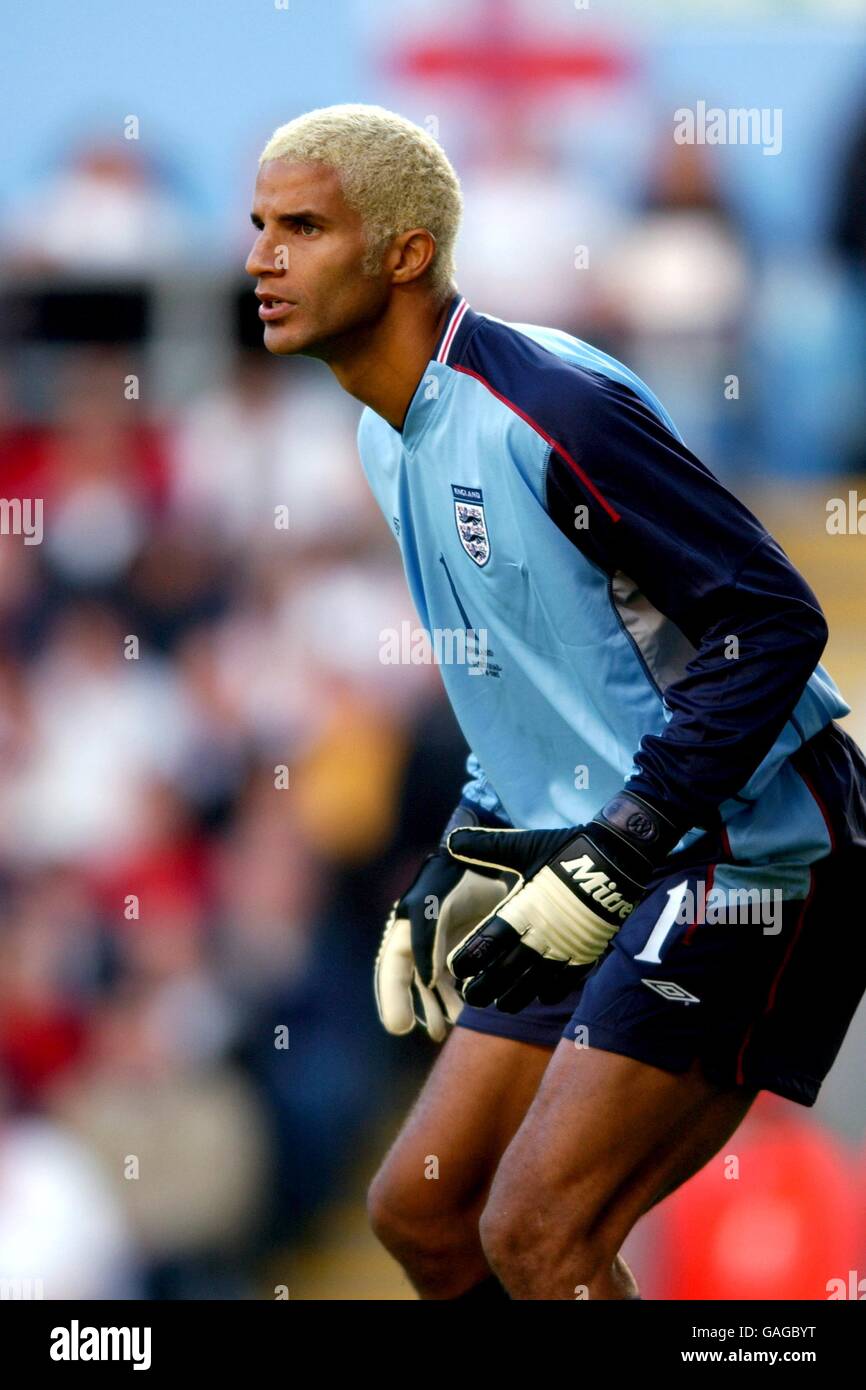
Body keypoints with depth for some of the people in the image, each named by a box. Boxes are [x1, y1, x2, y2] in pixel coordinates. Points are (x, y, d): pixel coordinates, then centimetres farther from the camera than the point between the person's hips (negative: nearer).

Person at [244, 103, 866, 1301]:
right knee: (419, 1210, 8)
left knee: (537, 1231, -17)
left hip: (748, 850, -10)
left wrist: (611, 864, -24)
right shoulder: (393, 436, 12)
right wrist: (451, 878, 17)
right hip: (595, 869, 10)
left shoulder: (549, 404, -18)